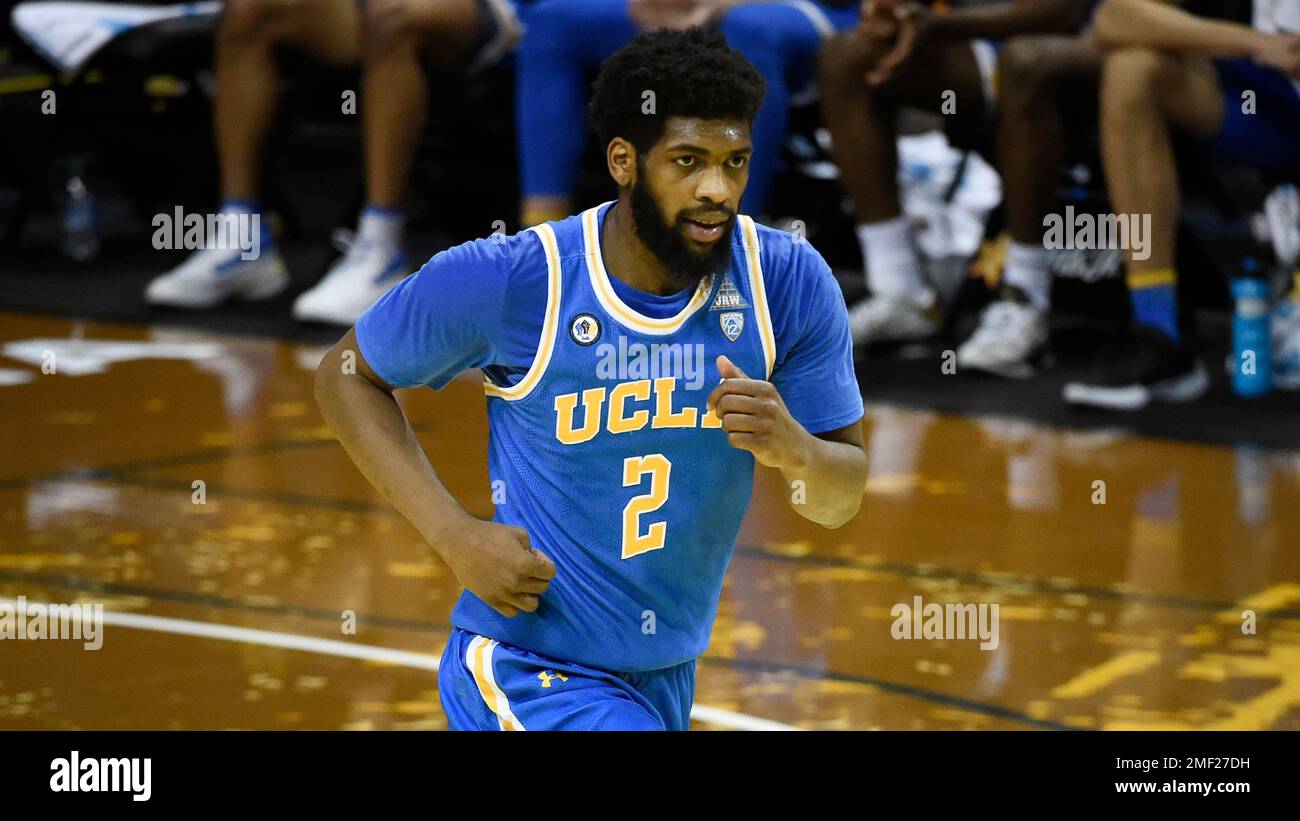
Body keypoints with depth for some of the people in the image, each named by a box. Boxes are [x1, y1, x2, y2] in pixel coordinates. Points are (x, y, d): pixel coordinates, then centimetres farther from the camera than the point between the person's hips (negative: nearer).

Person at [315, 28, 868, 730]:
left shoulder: (791, 283, -10)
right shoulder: (505, 279, -18)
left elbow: (840, 503, -3)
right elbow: (347, 376, -3)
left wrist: (795, 450, -28)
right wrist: (454, 534, -15)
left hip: (667, 674, 5)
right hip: (531, 670, -5)